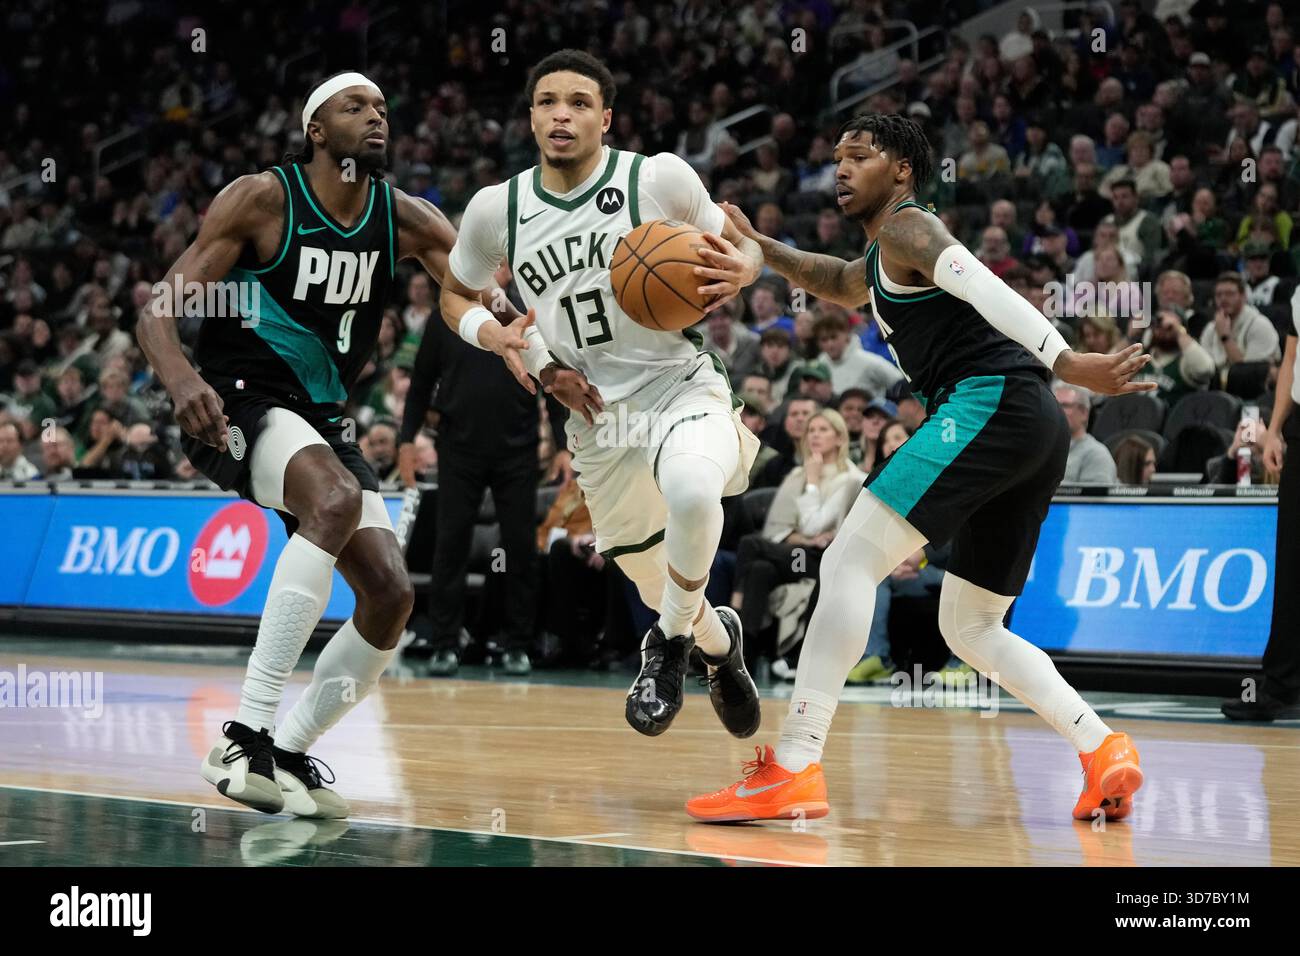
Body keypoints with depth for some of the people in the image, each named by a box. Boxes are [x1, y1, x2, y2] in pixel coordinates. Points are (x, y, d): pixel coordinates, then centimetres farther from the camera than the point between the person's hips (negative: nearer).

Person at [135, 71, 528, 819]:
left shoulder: (404, 219, 2)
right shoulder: (262, 199, -11)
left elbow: (486, 299, -5)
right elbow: (160, 314, -13)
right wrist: (182, 379, -35)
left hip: (321, 417, 7)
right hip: (236, 404, -7)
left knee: (391, 595, -4)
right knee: (337, 497, -35)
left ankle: (292, 749, 14)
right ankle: (247, 736, -34)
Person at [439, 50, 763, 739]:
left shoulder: (660, 178, -9)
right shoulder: (497, 210, -2)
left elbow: (740, 244, 5)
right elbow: (456, 298, 14)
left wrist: (739, 269, -20)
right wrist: (525, 357, -5)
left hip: (678, 387, -4)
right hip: (595, 413, 4)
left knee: (691, 491, -37)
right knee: (655, 586, 14)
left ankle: (672, 642, -10)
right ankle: (717, 642, 50)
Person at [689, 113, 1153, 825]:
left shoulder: (907, 228, 1)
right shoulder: (878, 265, 30)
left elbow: (987, 291, -14)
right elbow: (833, 281, 48)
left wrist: (1065, 363, -27)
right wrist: (758, 248, 30)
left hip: (991, 403, -10)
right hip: (1036, 431, 10)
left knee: (850, 562, -14)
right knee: (971, 629, 17)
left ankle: (792, 770, -21)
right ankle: (1103, 751, 4)